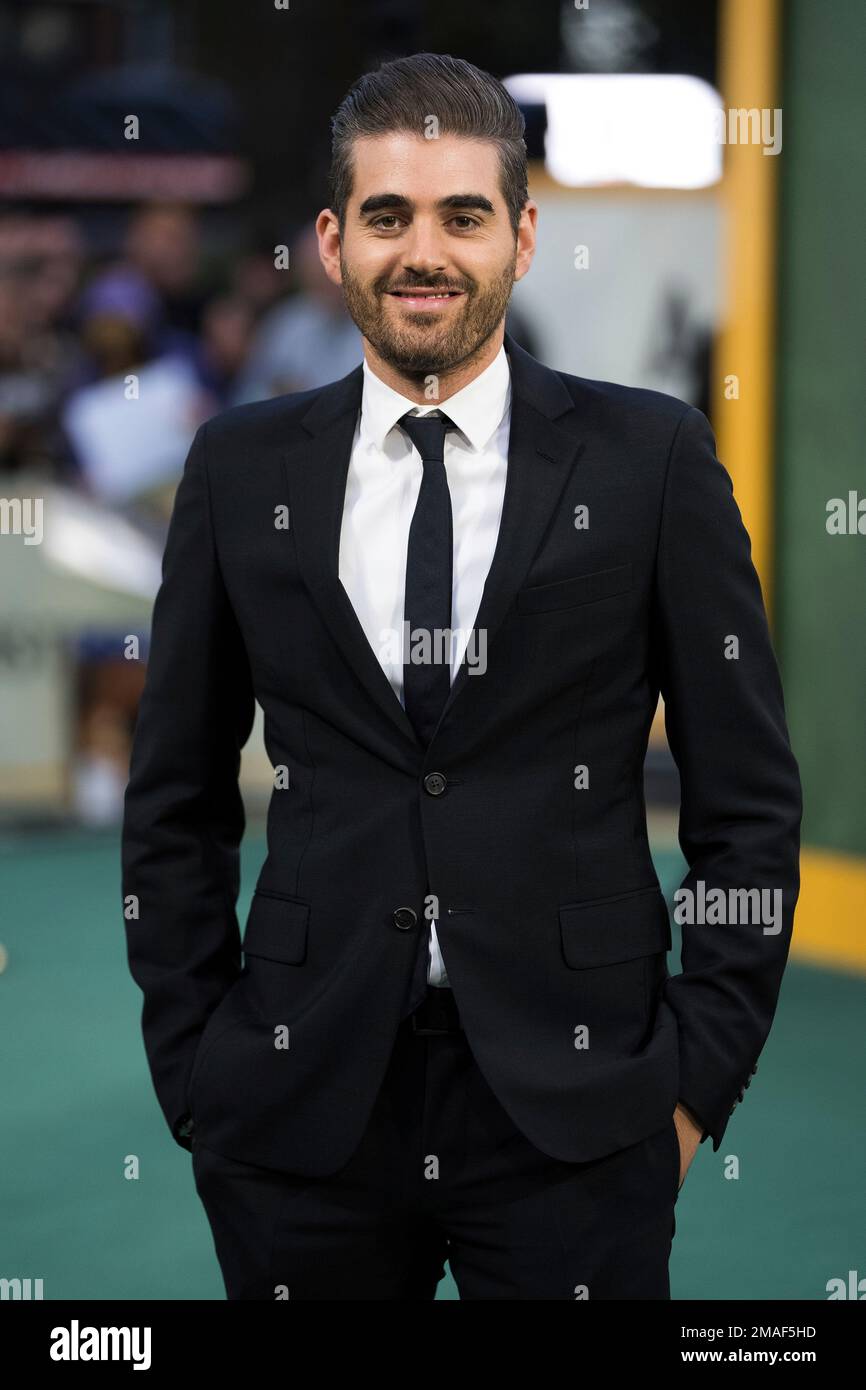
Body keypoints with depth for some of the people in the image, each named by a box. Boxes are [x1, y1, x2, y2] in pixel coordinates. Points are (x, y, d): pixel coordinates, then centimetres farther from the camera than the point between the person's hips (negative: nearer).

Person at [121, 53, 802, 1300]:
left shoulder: (653, 459, 0)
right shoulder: (242, 469, 6)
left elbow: (749, 798, 2)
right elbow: (177, 800, 10)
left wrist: (701, 1072, -2)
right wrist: (192, 1067, 5)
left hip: (573, 1106, -1)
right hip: (303, 1101, 2)